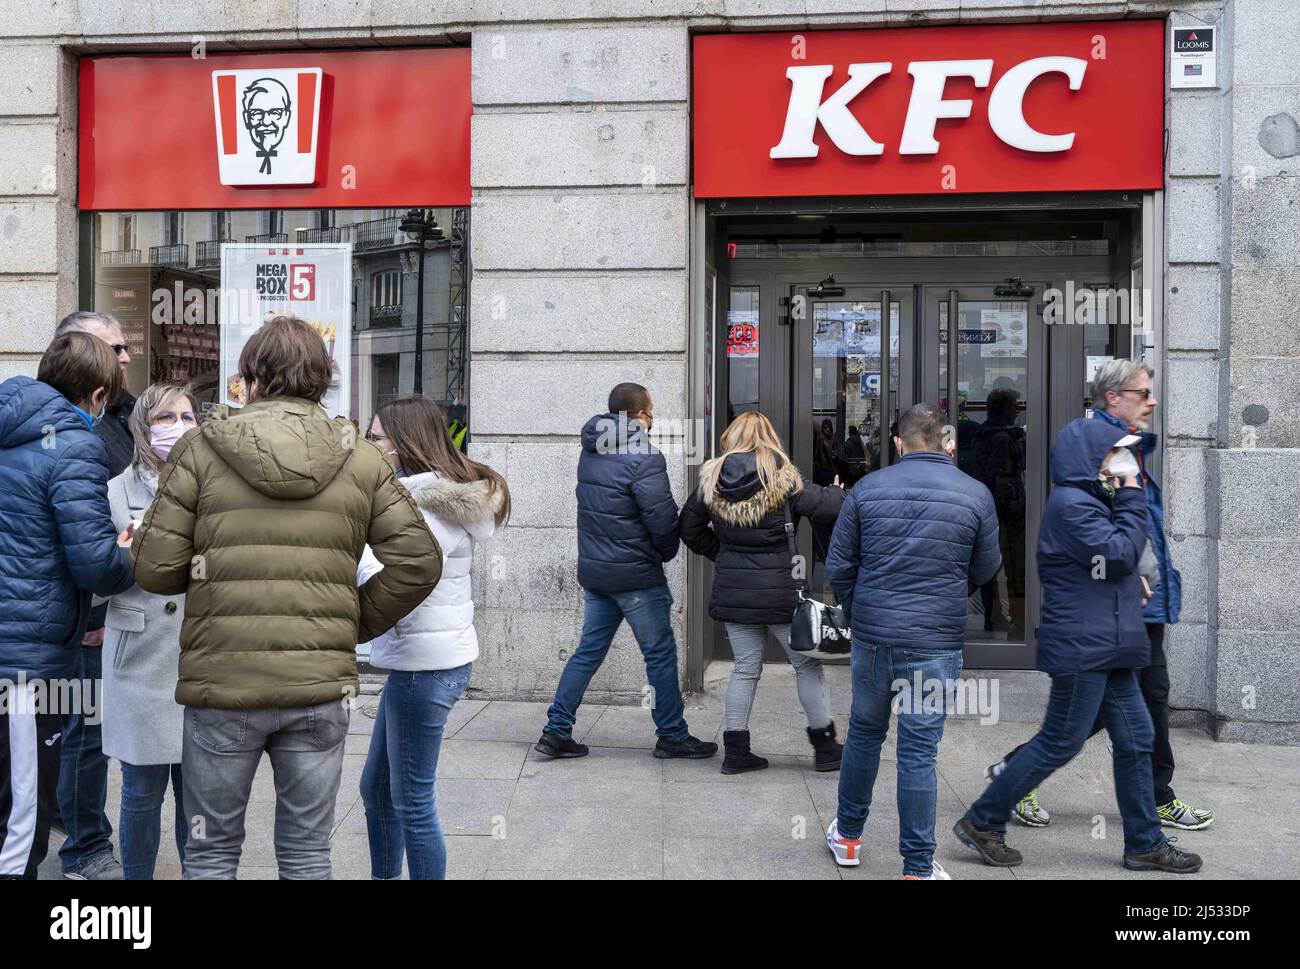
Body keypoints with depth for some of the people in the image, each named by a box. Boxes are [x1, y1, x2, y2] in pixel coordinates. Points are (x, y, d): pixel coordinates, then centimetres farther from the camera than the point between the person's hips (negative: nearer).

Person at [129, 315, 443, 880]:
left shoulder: (201, 452, -2)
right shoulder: (361, 461, 3)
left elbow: (153, 569, -4)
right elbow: (418, 562, -1)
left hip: (221, 685, -1)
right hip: (321, 687, 2)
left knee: (212, 851, 15)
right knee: (307, 854, 14)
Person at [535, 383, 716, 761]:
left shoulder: (590, 453, 7)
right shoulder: (644, 458, -17)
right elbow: (663, 519, -19)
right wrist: (666, 553, 1)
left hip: (593, 570, 7)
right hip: (636, 574, -7)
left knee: (589, 650, 14)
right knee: (660, 654, 6)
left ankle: (556, 732, 14)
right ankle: (672, 736, 15)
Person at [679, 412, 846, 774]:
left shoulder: (711, 478, 1)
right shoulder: (782, 476, -12)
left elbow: (689, 527, 9)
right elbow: (824, 508, -12)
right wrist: (836, 492, 10)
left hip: (732, 591, 4)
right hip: (779, 590, -4)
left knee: (745, 668, 14)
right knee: (807, 664, 11)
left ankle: (736, 750, 15)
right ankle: (825, 746, 18)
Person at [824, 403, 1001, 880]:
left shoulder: (867, 488, -1)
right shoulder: (976, 494, -4)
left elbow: (838, 566, 2)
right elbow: (986, 571, 7)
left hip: (871, 637, 2)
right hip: (936, 642, -2)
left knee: (864, 732, 19)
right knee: (919, 753, 3)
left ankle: (847, 835, 33)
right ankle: (918, 866, 10)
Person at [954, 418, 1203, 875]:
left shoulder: (1092, 500, 17)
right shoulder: (1071, 503, -16)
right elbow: (1119, 554, -21)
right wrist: (1131, 497, -12)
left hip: (1107, 648, 10)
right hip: (1083, 647, -10)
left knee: (1134, 738, 12)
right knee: (1060, 742, -3)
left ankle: (1145, 844, 21)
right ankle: (982, 822, 8)